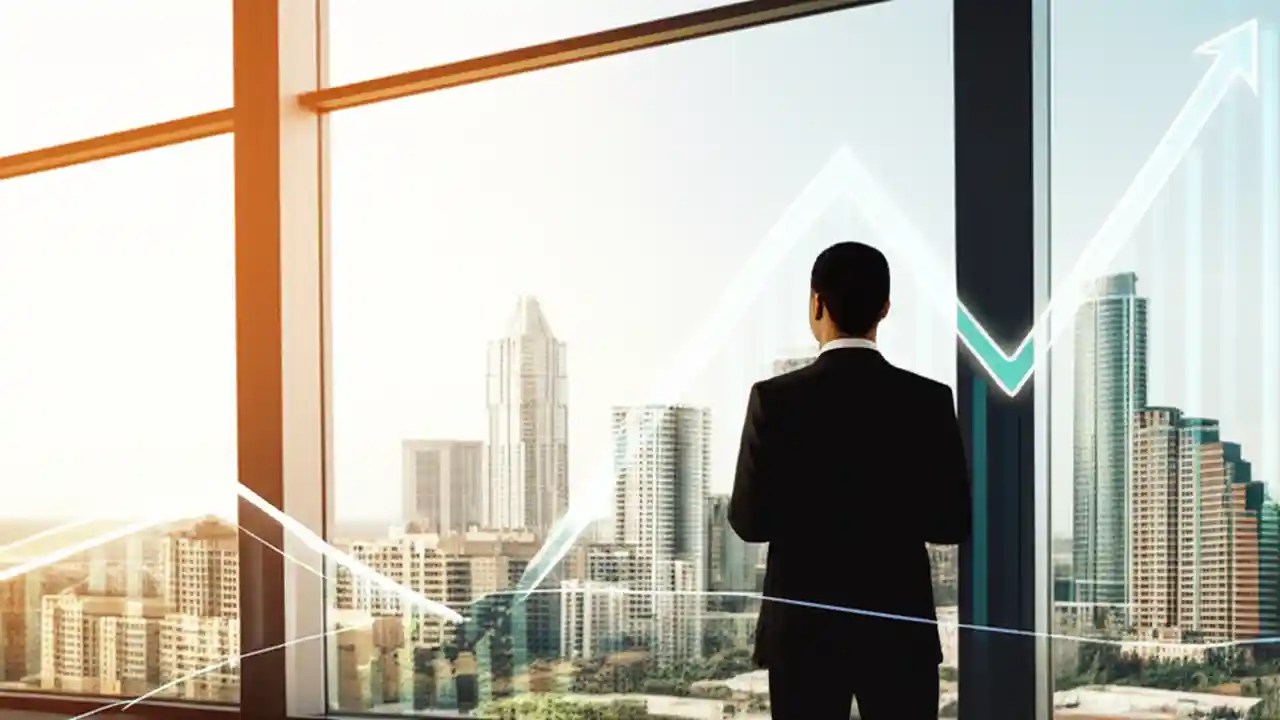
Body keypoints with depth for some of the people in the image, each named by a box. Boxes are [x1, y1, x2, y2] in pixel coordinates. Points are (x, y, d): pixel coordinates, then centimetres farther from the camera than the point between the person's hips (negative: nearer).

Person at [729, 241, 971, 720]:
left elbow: (750, 521, -7)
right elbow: (952, 524, -2)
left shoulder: (775, 399, -9)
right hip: (901, 630, 1)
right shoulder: (928, 400, -4)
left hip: (804, 631, -1)